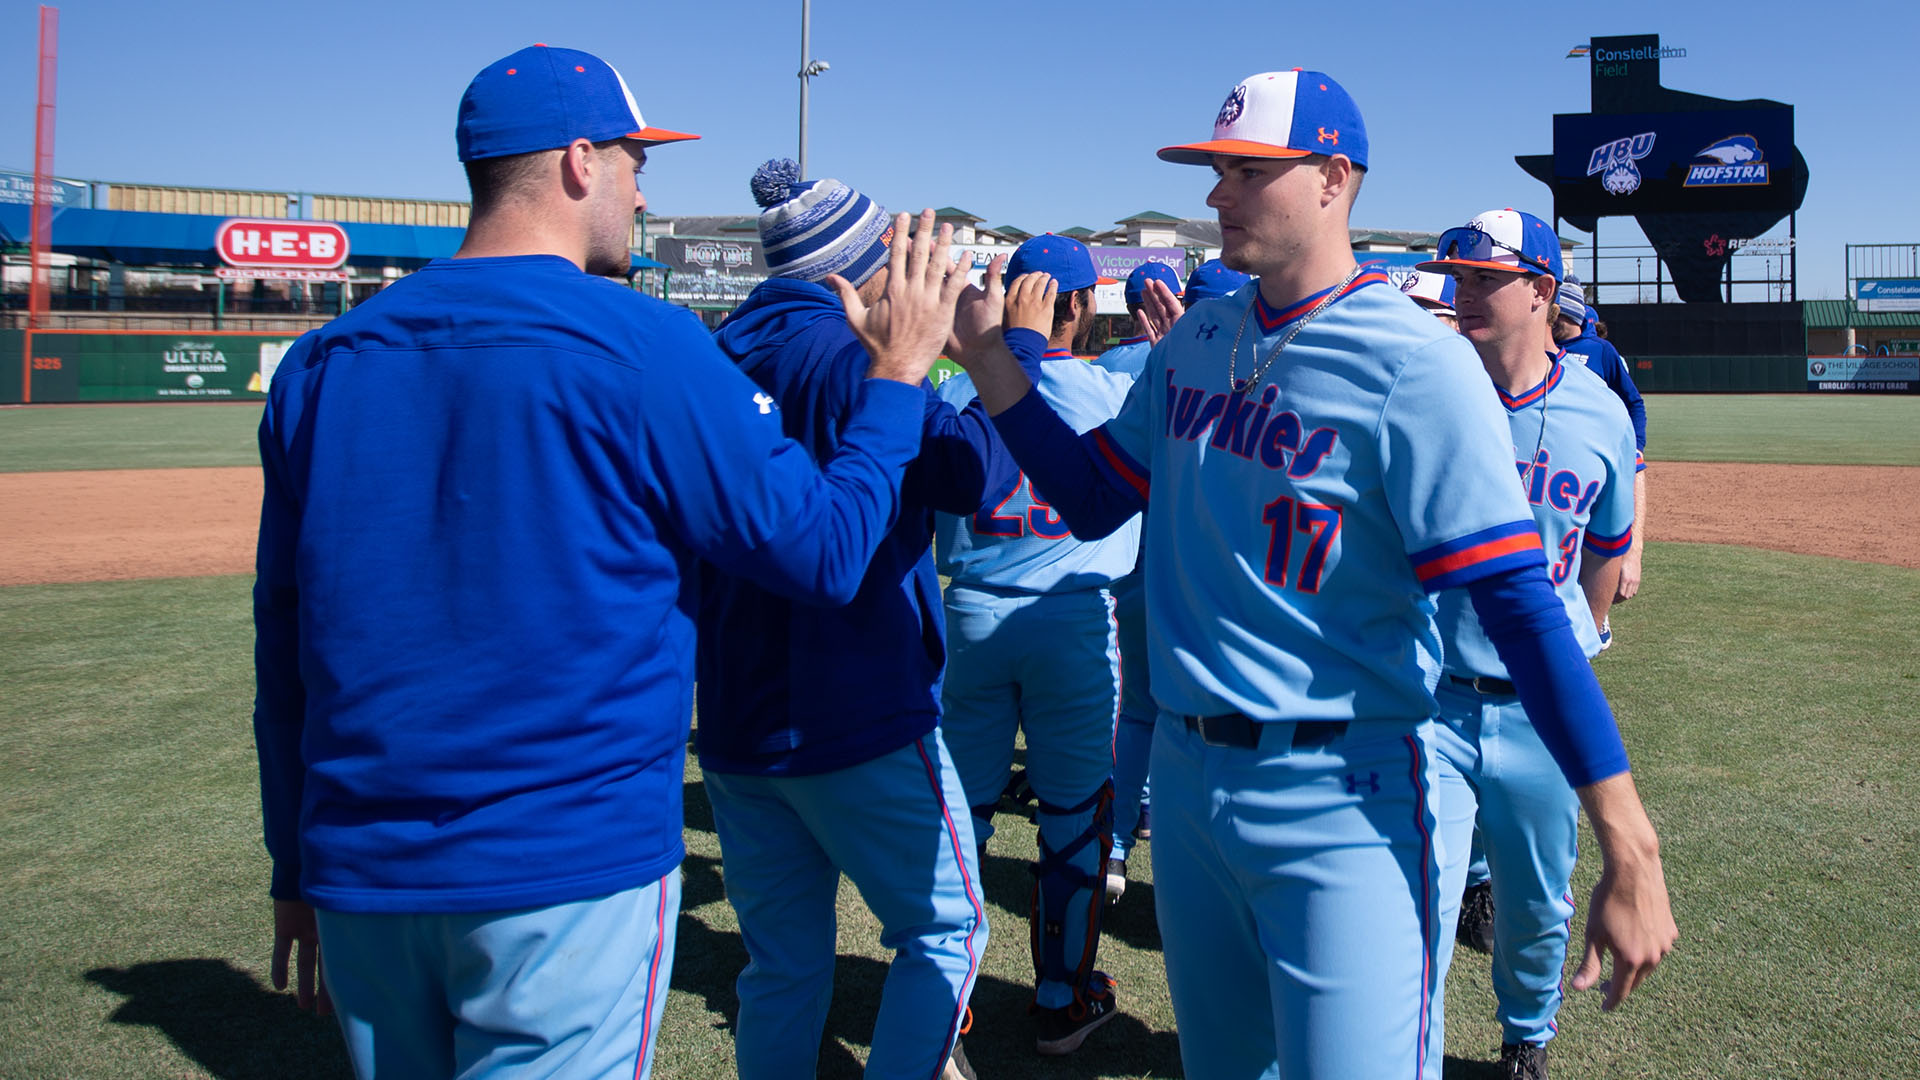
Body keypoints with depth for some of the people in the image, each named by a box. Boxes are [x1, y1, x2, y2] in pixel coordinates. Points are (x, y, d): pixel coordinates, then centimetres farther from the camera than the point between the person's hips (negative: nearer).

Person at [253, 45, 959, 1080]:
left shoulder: (321, 363, 6)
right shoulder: (641, 346, -12)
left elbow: (284, 646, 10)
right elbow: (825, 552, -6)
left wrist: (298, 869, 20)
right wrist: (895, 379, 8)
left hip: (358, 877, 6)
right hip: (573, 871, -6)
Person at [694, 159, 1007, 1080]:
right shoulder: (852, 357, -13)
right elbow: (972, 471, -20)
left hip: (733, 721, 7)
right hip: (858, 720, -7)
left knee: (783, 966, 15)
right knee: (947, 929, 10)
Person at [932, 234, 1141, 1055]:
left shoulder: (958, 392, 0)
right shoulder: (1115, 393, -5)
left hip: (972, 616, 2)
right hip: (1075, 620, -2)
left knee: (961, 808, 10)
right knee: (1076, 810, 10)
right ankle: (1063, 999, 20)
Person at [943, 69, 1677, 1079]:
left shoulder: (1412, 362, -16)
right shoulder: (1195, 338, 6)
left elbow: (1516, 603, -20)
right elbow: (1092, 500, 11)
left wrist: (1629, 855, -23)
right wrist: (990, 358, 0)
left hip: (1343, 803, -7)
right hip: (1186, 773, 7)